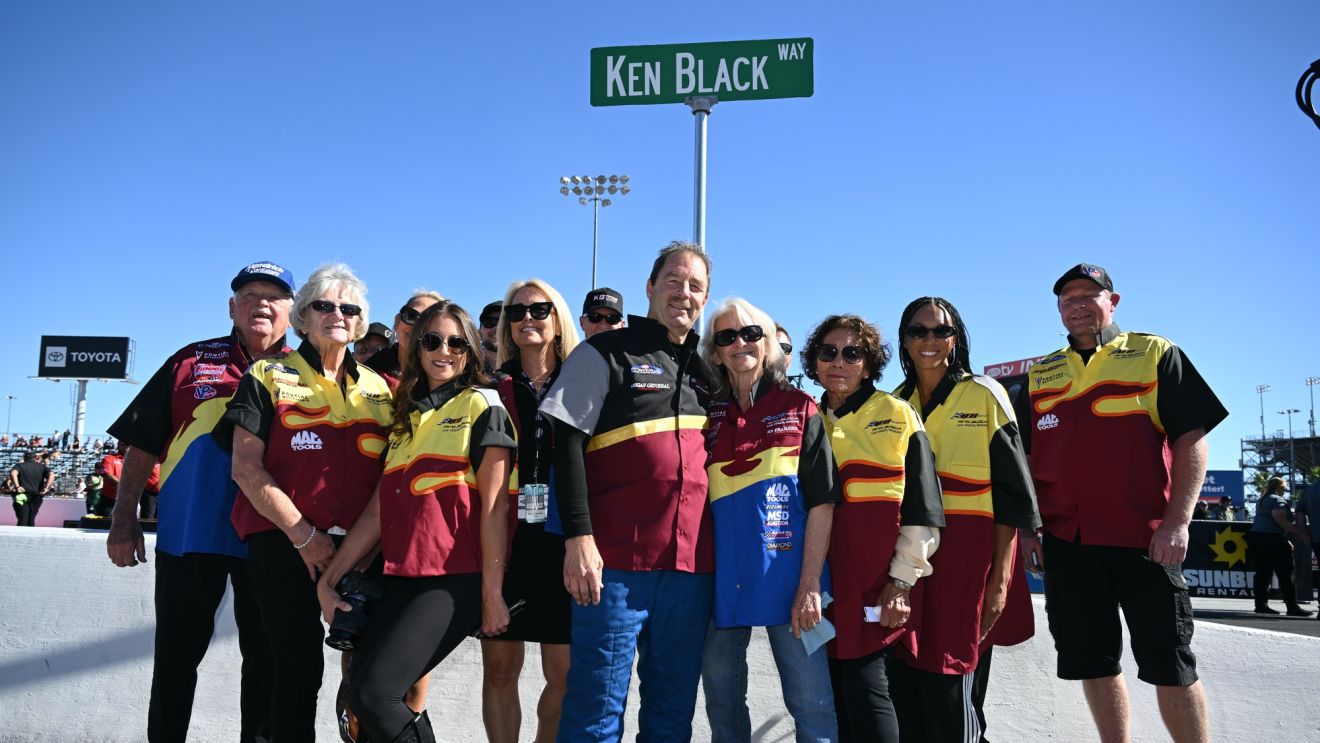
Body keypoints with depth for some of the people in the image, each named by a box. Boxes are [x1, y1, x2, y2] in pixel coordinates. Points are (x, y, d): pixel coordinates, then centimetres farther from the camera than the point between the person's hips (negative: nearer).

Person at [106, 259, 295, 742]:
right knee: (175, 658, 12)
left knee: (266, 662, 9)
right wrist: (124, 518, 1)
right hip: (187, 535, 1)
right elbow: (143, 446, 7)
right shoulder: (192, 362, 7)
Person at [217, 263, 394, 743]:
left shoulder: (378, 389, 13)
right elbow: (246, 469, -5)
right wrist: (304, 535, -11)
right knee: (299, 667, 0)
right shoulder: (269, 377, 4)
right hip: (285, 545, -3)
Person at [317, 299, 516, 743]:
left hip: (457, 578, -6)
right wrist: (330, 579, 10)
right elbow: (378, 512, 15)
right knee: (359, 692, -7)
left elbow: (495, 506, -7)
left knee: (374, 691, -17)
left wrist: (492, 593, -11)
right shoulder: (406, 417, 19)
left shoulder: (481, 405, -1)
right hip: (401, 577, 6)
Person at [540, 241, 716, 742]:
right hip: (617, 562, -5)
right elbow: (567, 444, -7)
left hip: (691, 564, 5)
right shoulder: (606, 353, 1)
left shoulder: (705, 368, 17)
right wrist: (578, 537, -16)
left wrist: (720, 551, 15)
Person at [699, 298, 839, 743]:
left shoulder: (799, 408, 1)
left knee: (812, 703, 0)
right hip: (721, 576, 3)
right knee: (721, 702, 12)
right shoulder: (707, 414, 9)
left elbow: (821, 501, -3)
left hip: (786, 574, -3)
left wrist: (810, 585, -11)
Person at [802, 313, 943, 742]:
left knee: (865, 689, -9)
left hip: (878, 586, -4)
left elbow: (922, 506, -5)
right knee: (842, 696, 8)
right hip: (829, 585, 4)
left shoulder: (896, 416, 0)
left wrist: (902, 580, -11)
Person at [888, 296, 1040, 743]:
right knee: (905, 698, 5)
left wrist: (1000, 579, -11)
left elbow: (1011, 494, -4)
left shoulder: (984, 396, 0)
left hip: (965, 561, -4)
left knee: (950, 700, -2)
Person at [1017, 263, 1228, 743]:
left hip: (1145, 537, -4)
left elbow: (1191, 439, -5)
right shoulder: (1040, 375, 13)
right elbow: (1025, 458, 15)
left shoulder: (1156, 355, 1)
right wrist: (1026, 527, 5)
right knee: (1093, 662, 10)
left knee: (1170, 665, 1)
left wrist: (1177, 521, -14)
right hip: (1066, 541, 4)